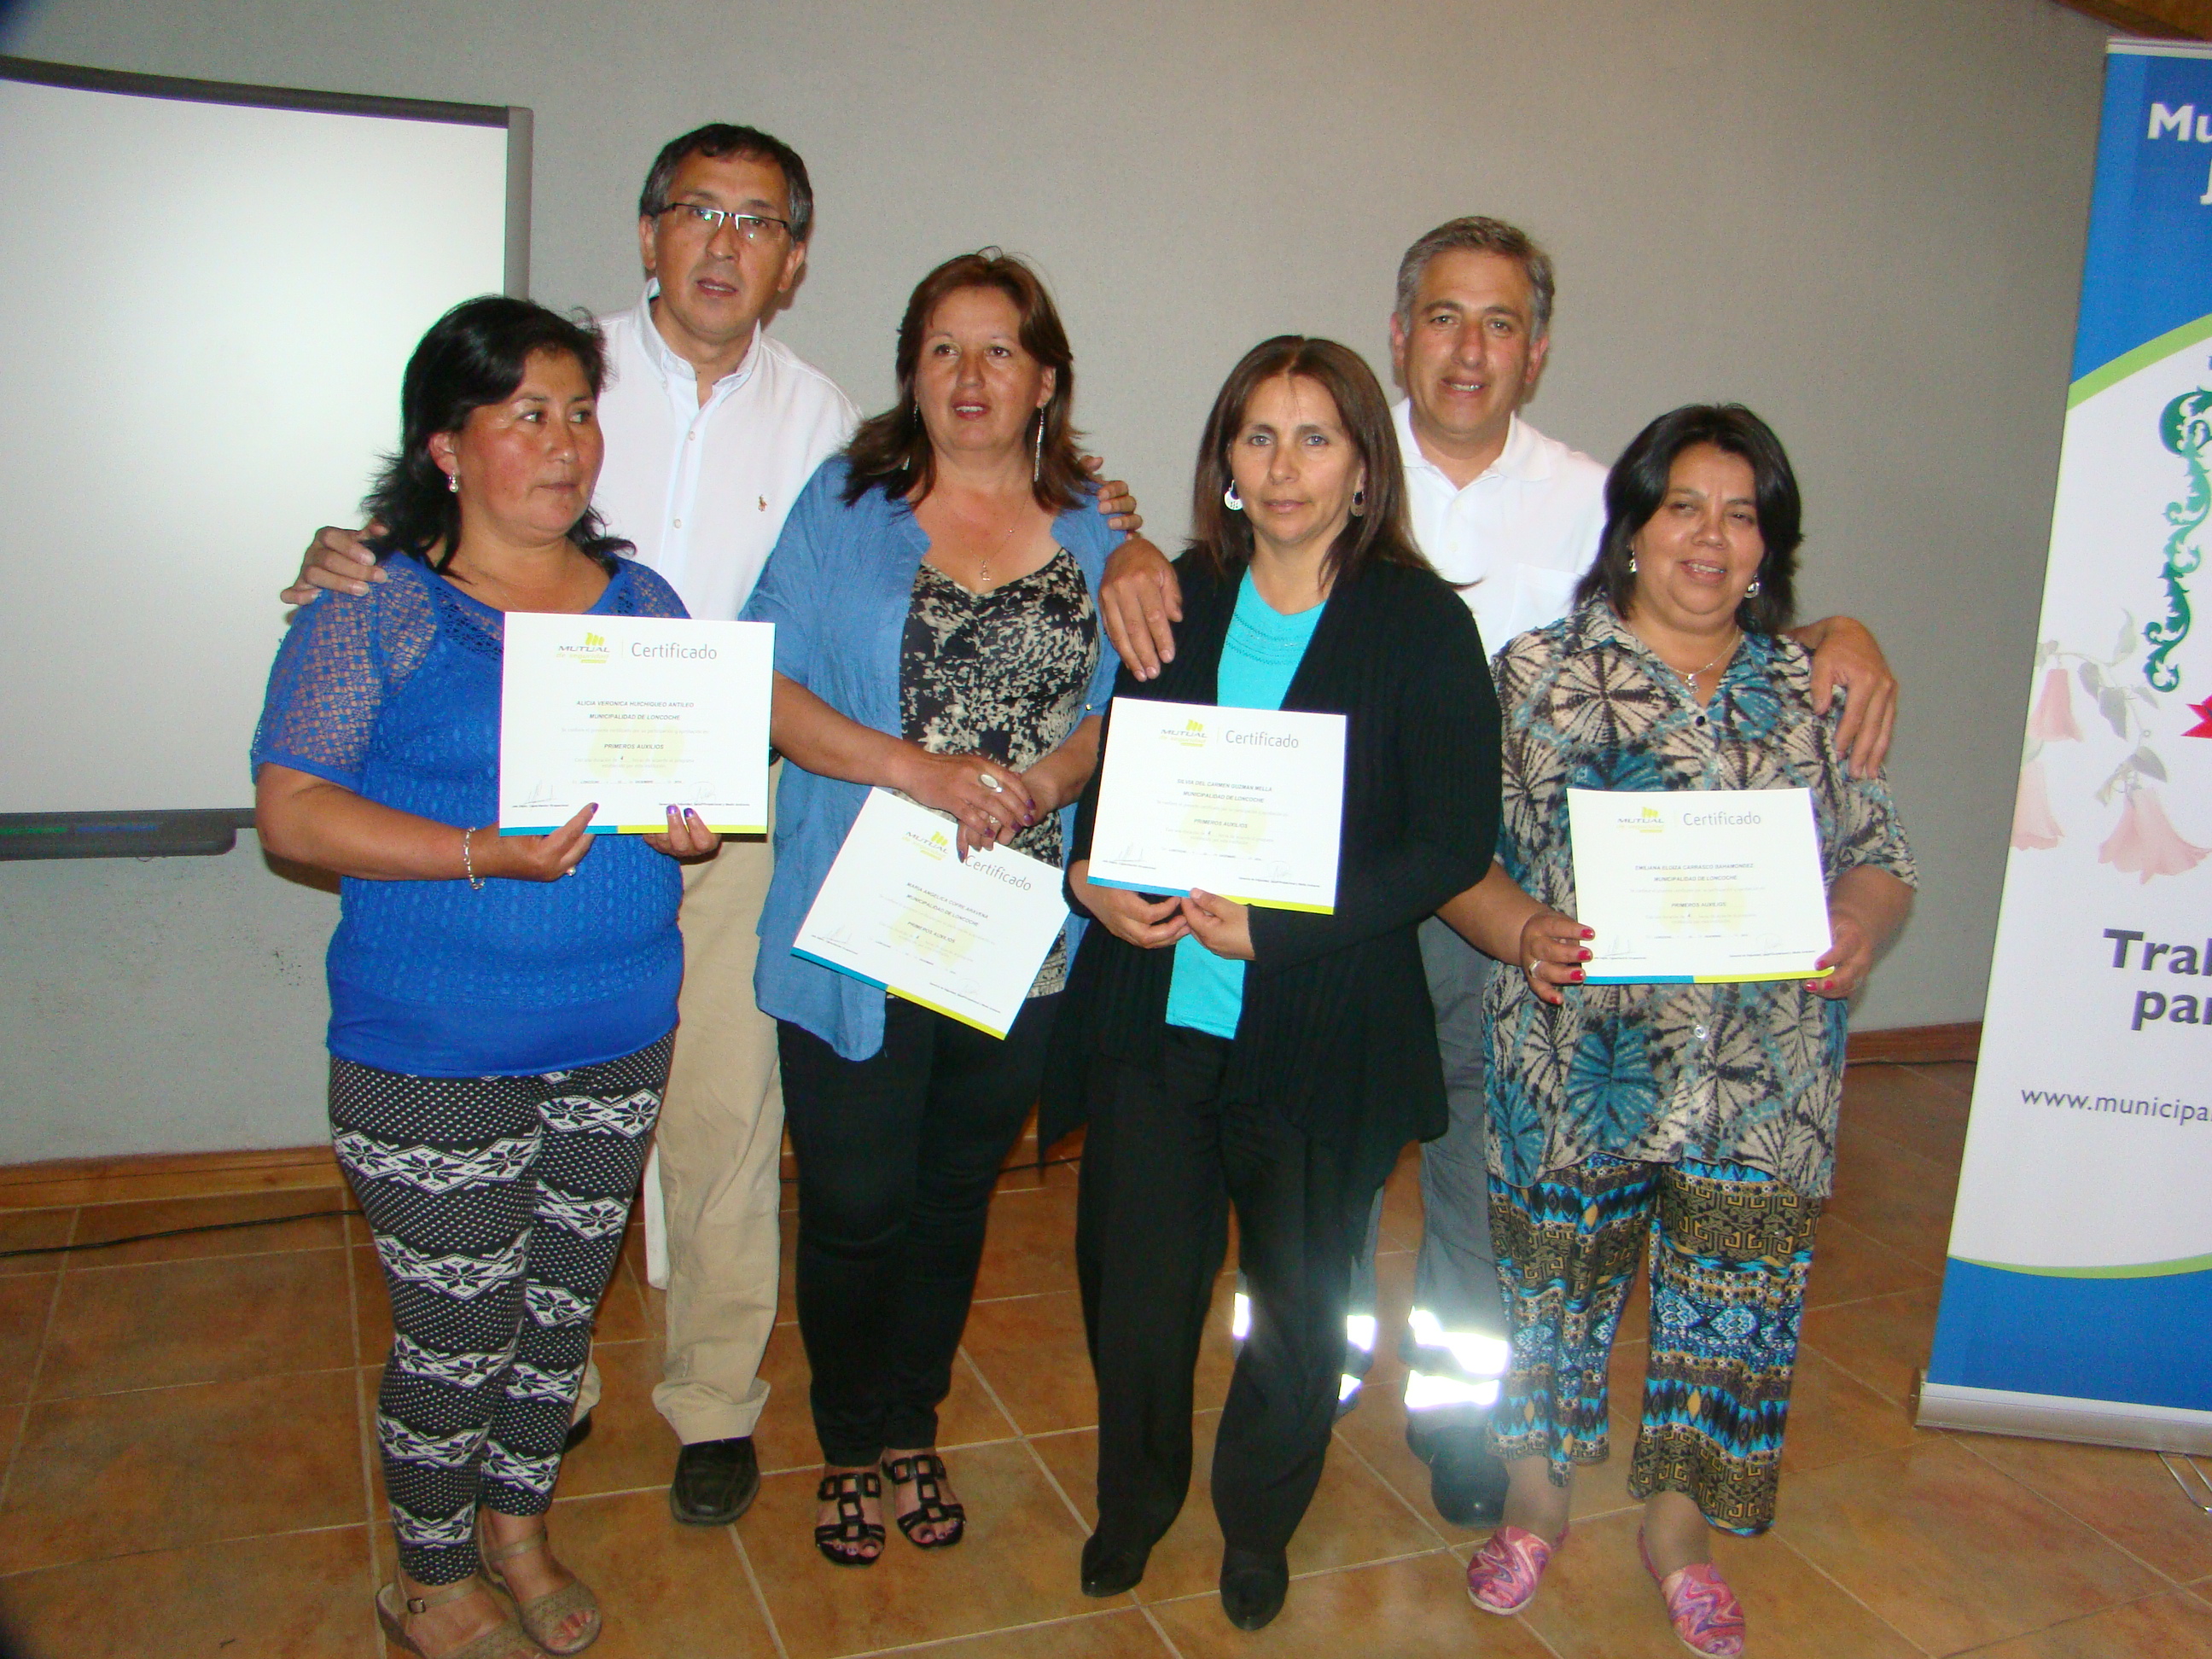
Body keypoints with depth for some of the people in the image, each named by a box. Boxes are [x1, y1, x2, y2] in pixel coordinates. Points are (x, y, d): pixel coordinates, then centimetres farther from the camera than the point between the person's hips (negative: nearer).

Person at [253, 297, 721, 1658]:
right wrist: (488, 853, -24)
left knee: (565, 1305, 18)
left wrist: (695, 825, -10)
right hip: (433, 1051, -5)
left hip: (621, 1033, 5)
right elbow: (291, 812, -13)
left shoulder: (642, 601, 8)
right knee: (458, 1334, 6)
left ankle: (519, 1526, 43)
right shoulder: (375, 610, -8)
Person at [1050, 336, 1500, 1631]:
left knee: (1301, 1293, 14)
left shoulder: (1424, 626, -5)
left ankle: (1260, 1524, 40)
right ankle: (1135, 1502, 38)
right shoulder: (1176, 599, 6)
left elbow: (1453, 842, -10)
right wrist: (1089, 875, -7)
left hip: (1322, 1028, -2)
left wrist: (1274, 928, -19)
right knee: (1137, 1272, 10)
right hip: (1151, 1010, 3)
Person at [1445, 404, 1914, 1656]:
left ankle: (1678, 1530, 33)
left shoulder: (1814, 690, 8)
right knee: (1556, 1280, 11)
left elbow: (1881, 851, 10)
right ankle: (1538, 1502, 36)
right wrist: (1525, 932, -22)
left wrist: (1861, 925, -11)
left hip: (1763, 1076, 3)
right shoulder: (1539, 673, -1)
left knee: (1732, 1301, 9)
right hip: (1583, 1067, -2)